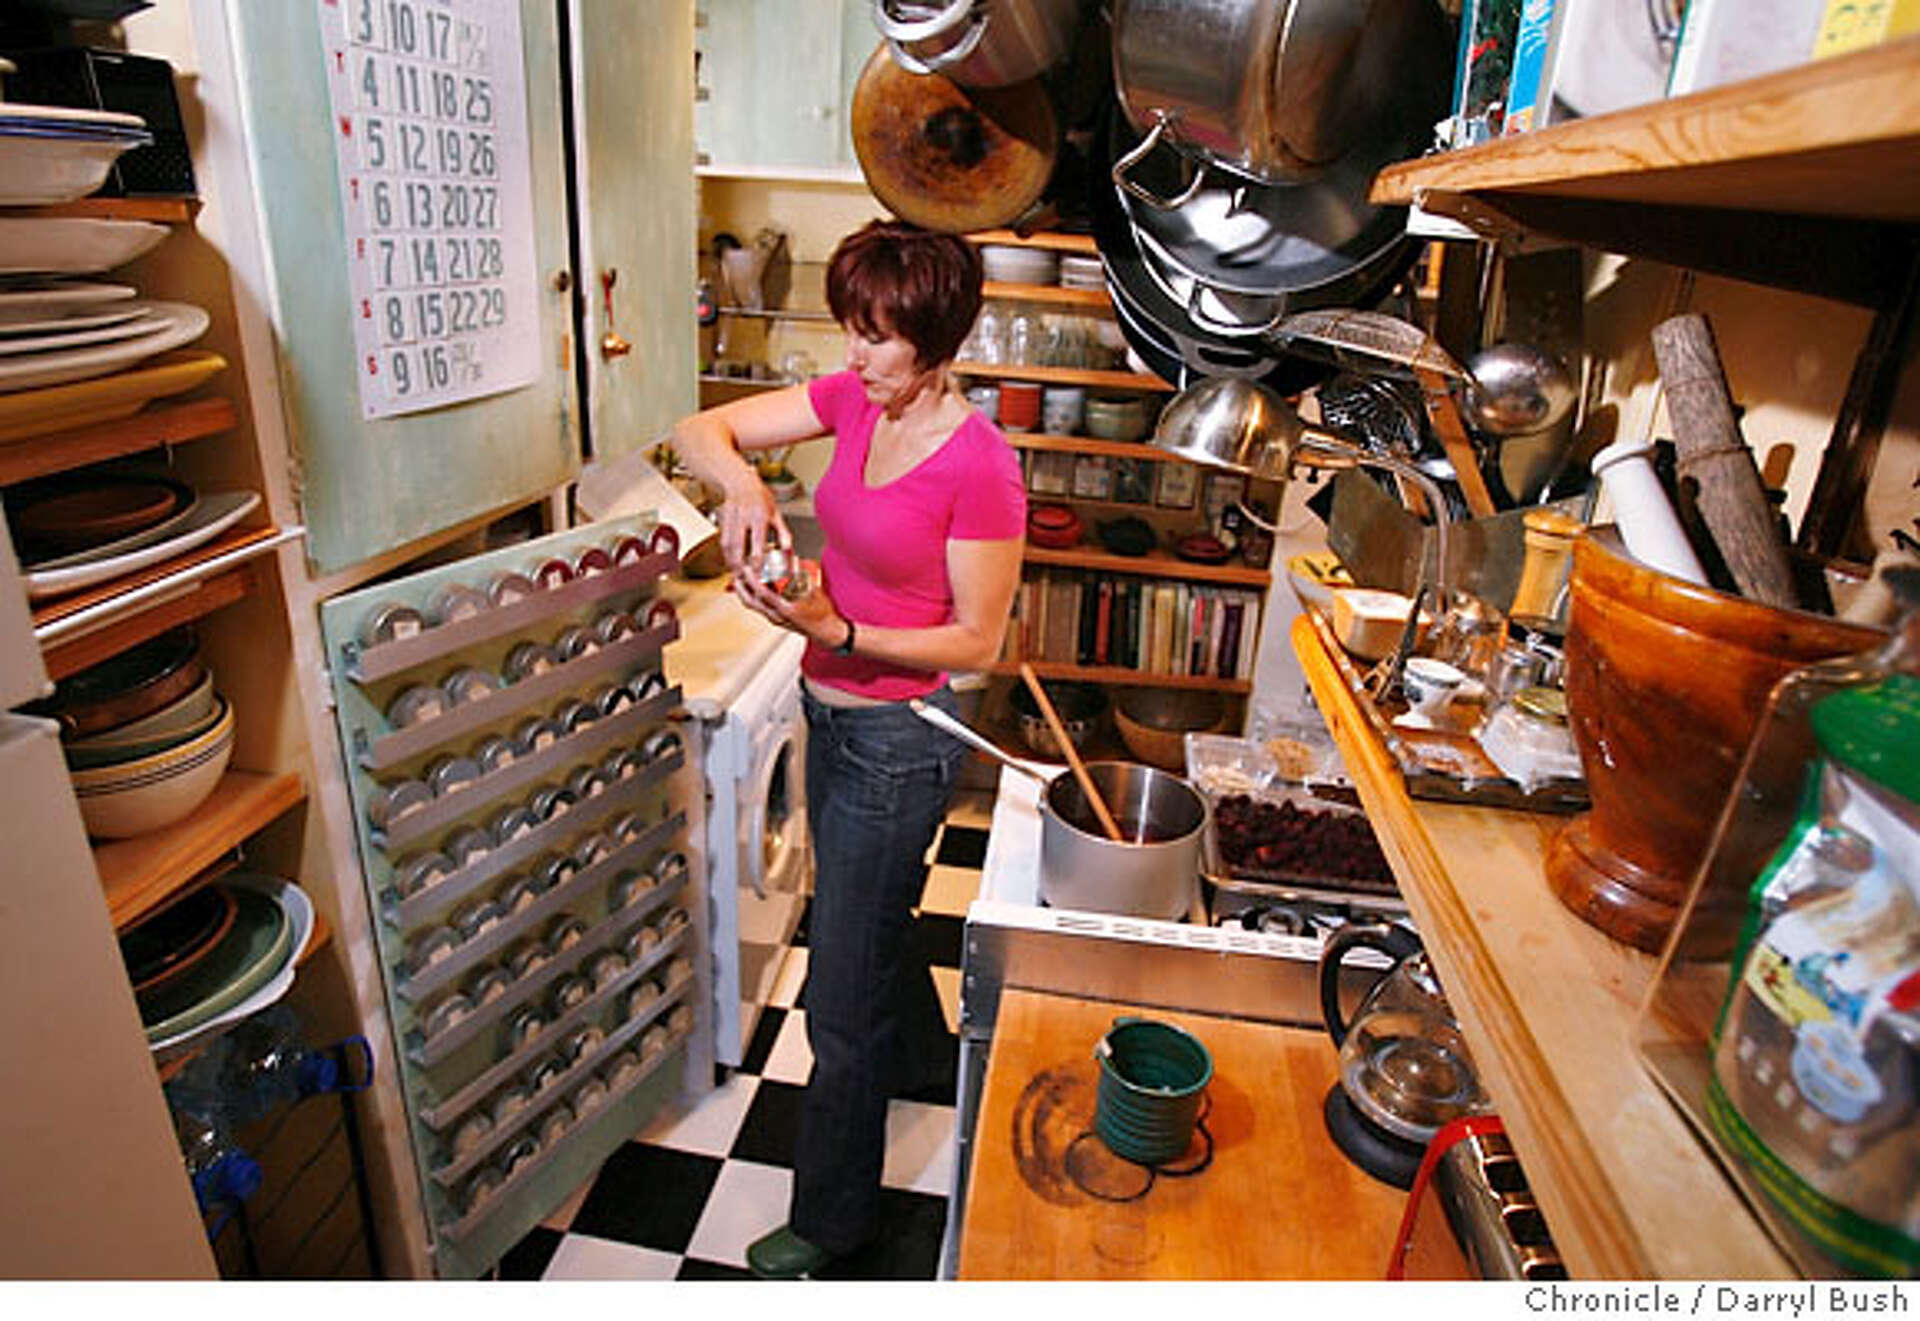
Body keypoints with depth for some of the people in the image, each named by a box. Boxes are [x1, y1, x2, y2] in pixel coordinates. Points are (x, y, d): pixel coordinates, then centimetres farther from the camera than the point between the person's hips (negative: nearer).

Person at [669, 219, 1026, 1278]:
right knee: (868, 921, 30)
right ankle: (915, 1059, 61)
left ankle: (831, 1218, 31)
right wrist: (742, 484, -23)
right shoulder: (855, 400, -2)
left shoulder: (980, 467, -23)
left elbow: (977, 642, -17)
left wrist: (836, 632, -26)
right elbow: (700, 429, -1)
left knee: (841, 991, 6)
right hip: (831, 713, 8)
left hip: (901, 736, -8)